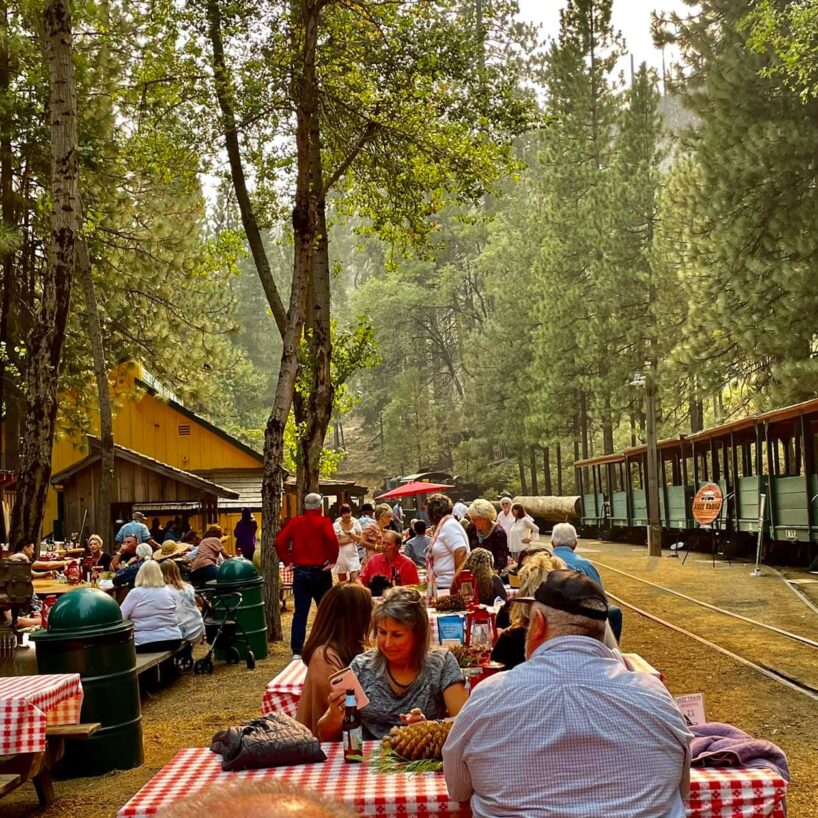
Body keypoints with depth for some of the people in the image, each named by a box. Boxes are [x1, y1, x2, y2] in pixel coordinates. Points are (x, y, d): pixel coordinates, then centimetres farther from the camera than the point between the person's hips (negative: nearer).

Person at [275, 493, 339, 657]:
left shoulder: (294, 522, 5)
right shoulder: (323, 522, -6)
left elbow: (280, 542, -4)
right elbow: (332, 539, -24)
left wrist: (287, 561, 1)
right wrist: (332, 560, -12)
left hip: (300, 572, 3)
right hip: (320, 571, -3)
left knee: (300, 612, 5)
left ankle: (297, 651, 1)